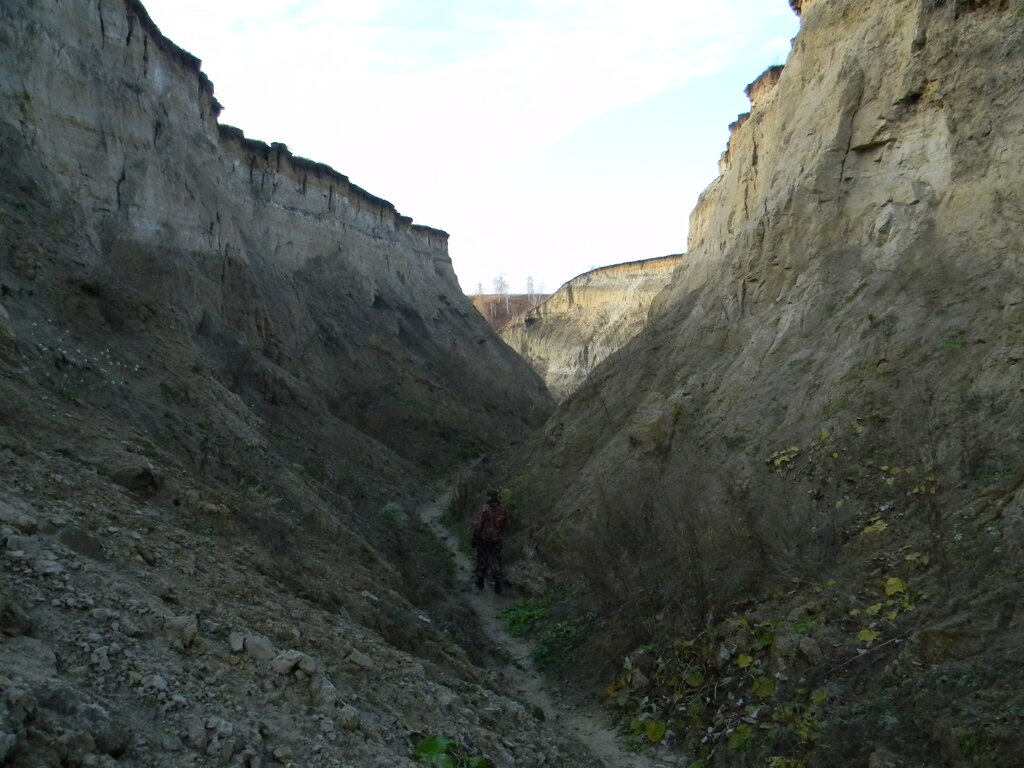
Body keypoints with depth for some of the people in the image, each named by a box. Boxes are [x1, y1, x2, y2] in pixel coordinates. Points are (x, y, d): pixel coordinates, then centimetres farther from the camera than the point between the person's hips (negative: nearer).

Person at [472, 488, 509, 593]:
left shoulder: (485, 509, -16)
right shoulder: (503, 509, -4)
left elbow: (478, 525, -14)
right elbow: (506, 525, 4)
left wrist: (474, 538, -4)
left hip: (484, 539, -3)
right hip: (497, 540, 3)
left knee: (482, 560, 15)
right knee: (496, 561, 9)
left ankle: (480, 582, 27)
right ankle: (498, 586, 4)